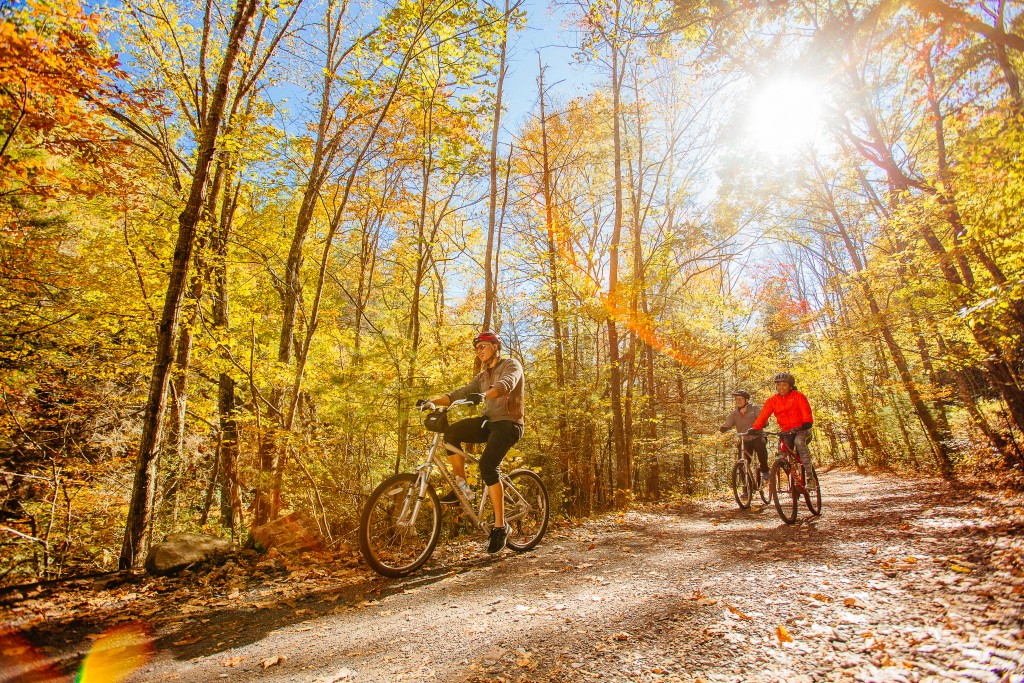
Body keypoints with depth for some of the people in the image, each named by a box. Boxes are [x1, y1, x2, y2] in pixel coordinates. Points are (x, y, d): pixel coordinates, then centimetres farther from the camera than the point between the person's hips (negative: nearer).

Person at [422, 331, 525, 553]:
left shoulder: (511, 365, -2)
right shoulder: (482, 376, 21)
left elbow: (506, 384, -25)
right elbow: (460, 393, 10)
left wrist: (483, 395, -45)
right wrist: (433, 401, -6)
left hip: (508, 423, -7)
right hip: (489, 422, 7)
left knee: (487, 465, -26)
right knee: (451, 433, -16)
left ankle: (500, 526, -15)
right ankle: (462, 487, -5)